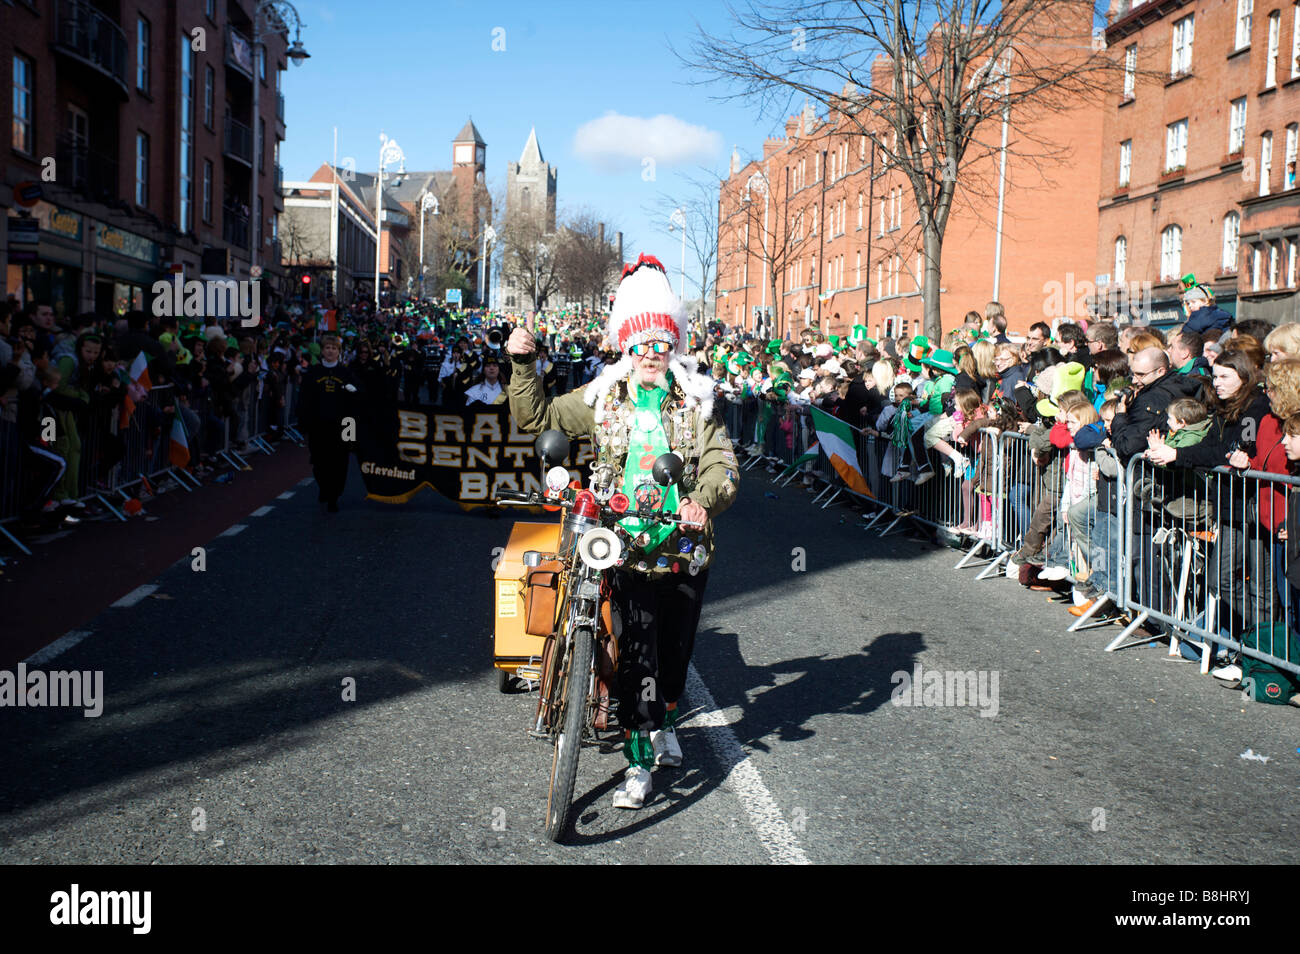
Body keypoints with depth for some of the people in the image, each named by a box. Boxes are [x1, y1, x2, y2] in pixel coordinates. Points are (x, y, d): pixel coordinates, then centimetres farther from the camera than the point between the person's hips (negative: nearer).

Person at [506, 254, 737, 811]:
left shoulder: (697, 401, 4)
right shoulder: (602, 399, 5)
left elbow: (722, 461, -3)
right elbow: (536, 419, 8)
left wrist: (704, 500, -23)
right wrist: (524, 365, -5)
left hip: (686, 547, 1)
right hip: (629, 548, -1)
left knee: (676, 645, 15)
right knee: (636, 652, -6)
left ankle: (664, 720, 44)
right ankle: (639, 763, 4)